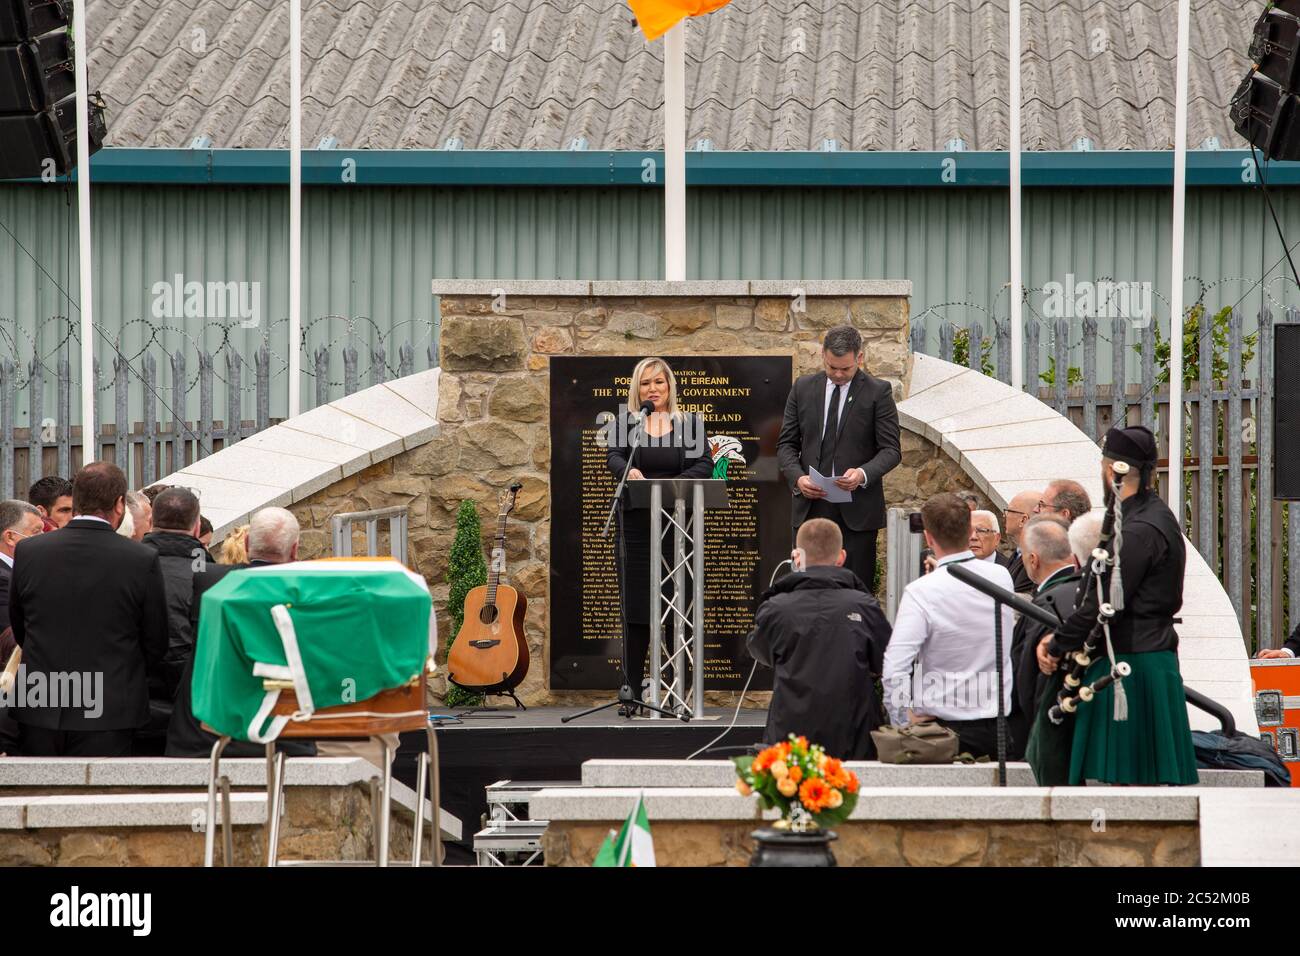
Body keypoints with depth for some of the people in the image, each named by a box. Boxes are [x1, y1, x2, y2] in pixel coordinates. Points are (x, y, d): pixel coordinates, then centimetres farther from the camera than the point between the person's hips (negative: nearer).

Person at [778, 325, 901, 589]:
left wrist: (863, 474, -20)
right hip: (810, 508, 3)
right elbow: (787, 444, 12)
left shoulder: (878, 392, 1)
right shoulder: (803, 388, 10)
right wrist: (797, 477, -8)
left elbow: (891, 450, -1)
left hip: (857, 510, -3)